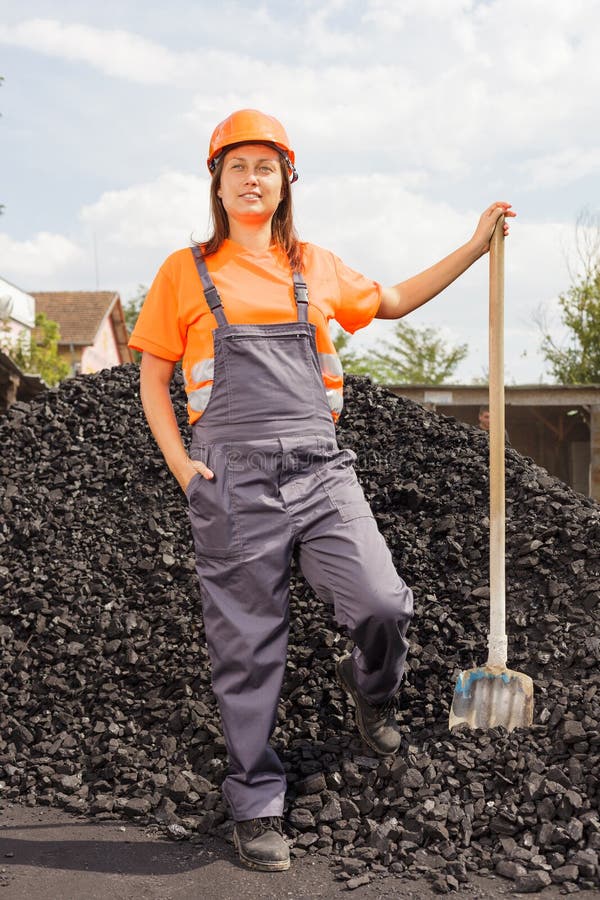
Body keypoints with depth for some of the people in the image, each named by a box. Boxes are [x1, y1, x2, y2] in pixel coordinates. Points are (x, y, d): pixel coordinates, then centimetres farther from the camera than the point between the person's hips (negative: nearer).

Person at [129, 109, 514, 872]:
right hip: (233, 483, -2)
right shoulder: (185, 272, 9)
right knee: (247, 650, 1)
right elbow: (152, 377, 11)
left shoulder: (315, 267, 17)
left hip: (319, 471, 2)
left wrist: (477, 244, 28)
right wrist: (181, 466, -2)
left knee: (384, 606, -12)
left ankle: (368, 688, 24)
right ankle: (256, 807, 18)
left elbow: (392, 302, 30)